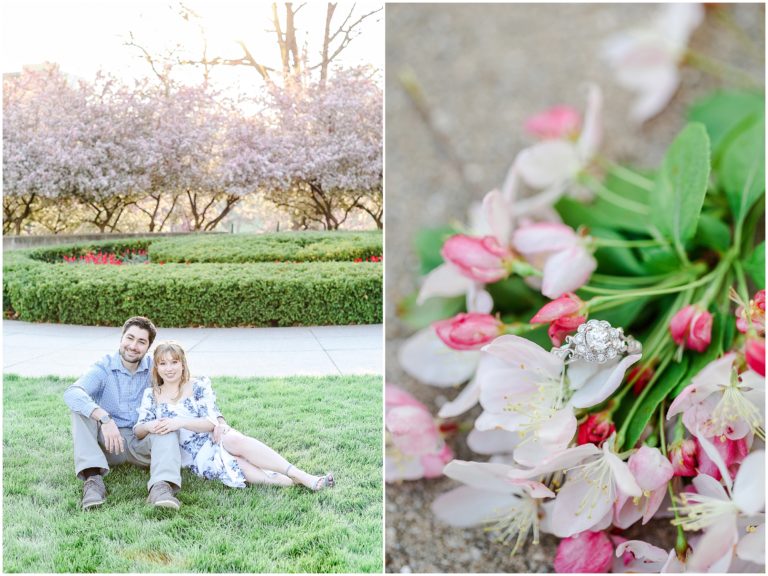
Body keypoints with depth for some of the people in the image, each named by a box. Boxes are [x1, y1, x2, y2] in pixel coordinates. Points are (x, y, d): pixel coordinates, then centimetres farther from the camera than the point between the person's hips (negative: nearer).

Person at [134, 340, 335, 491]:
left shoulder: (198, 386, 4)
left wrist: (180, 422, -21)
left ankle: (303, 478, -40)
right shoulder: (151, 396, 9)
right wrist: (149, 426, -20)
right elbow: (137, 431, 5)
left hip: (215, 440, 0)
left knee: (235, 440, -37)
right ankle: (293, 481, -45)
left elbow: (213, 421, -6)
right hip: (196, 458, 0)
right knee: (236, 464, -33)